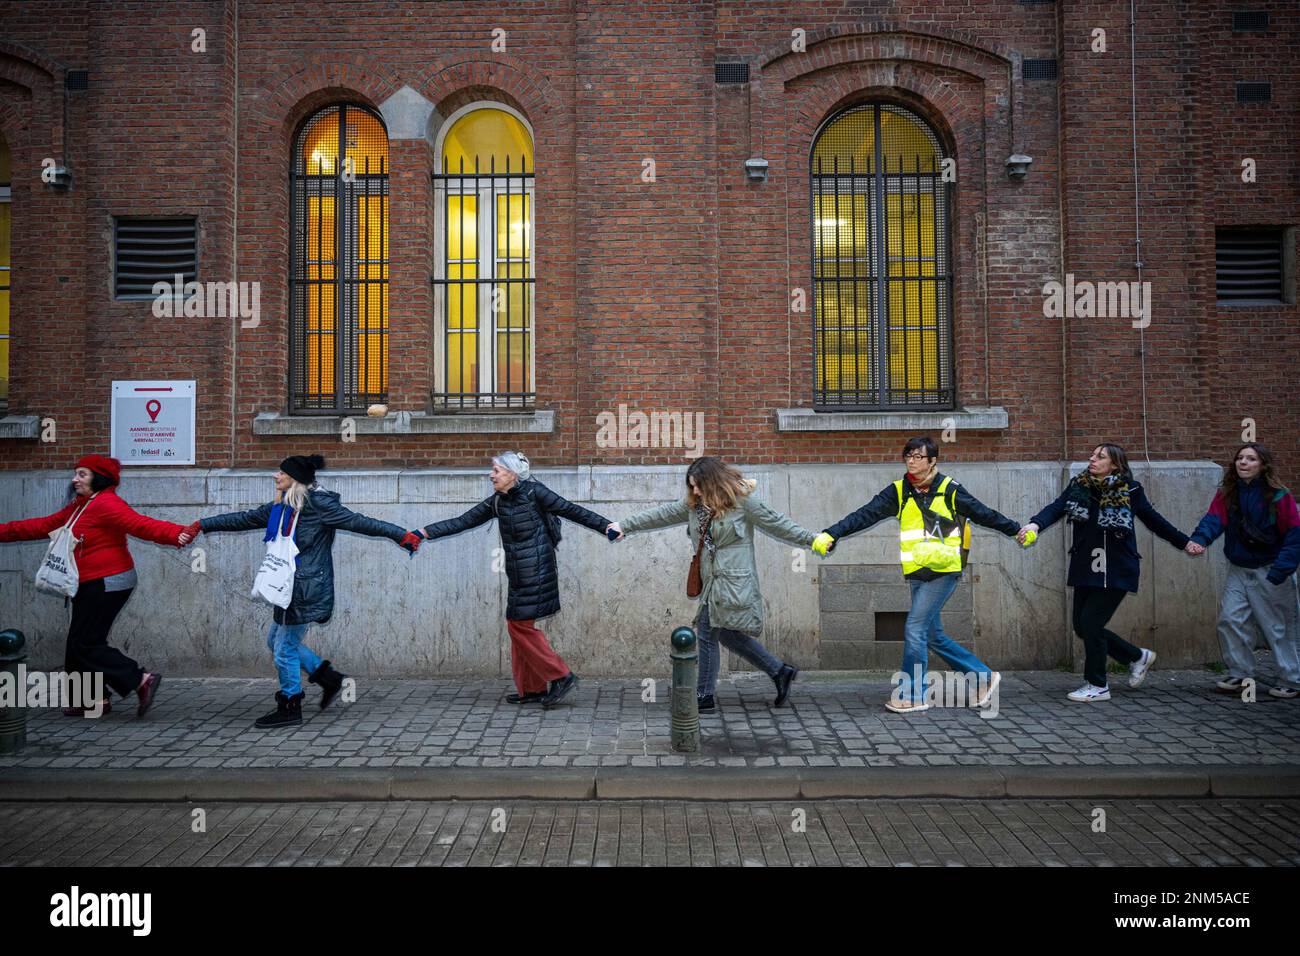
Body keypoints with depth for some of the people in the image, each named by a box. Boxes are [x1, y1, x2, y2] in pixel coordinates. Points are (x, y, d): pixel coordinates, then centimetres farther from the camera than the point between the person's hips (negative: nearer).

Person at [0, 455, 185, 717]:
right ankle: (94, 700, 23)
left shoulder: (106, 504, -16)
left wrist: (175, 534, -46)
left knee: (85, 644, -9)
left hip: (107, 584, -10)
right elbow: (43, 526, 23)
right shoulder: (78, 507, 16)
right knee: (80, 643, 14)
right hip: (91, 586, 10)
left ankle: (142, 680, -9)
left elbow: (141, 525, -29)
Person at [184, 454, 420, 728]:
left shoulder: (317, 504, -14)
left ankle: (289, 708, 17)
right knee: (276, 640, 17)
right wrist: (202, 526, 19)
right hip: (291, 587, 9)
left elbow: (358, 522, -16)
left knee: (285, 647, 1)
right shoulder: (281, 507, 10)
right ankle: (329, 678, 25)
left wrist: (402, 536, -19)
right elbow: (245, 519, 19)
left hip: (306, 589, -9)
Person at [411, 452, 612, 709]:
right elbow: (462, 522, 10)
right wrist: (423, 533, 5)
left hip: (536, 571, -7)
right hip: (518, 574, 7)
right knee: (518, 626, 9)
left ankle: (561, 677, 0)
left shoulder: (533, 491, -8)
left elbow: (571, 511, -7)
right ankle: (532, 688, 18)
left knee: (520, 625, -8)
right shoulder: (496, 502, 10)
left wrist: (606, 525, -12)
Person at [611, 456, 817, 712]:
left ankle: (705, 698, 7)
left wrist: (811, 538, -3)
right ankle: (781, 672, 22)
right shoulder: (694, 504, 10)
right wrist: (625, 526, 16)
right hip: (713, 582, 8)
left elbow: (776, 524, -2)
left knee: (708, 634, -5)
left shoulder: (742, 501, -8)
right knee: (727, 634, 10)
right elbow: (663, 514, 16)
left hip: (733, 582, -8)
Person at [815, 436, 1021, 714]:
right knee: (934, 636, 10)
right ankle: (983, 677, 27)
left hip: (944, 571, -5)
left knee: (915, 627, -12)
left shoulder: (949, 490, -4)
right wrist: (831, 534, -15)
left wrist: (1017, 530, 13)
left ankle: (912, 695, 0)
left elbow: (984, 514, 7)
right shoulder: (899, 491, 4)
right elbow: (865, 515, -5)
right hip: (916, 574, 5)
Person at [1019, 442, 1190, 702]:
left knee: (1090, 622, -9)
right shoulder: (1078, 486, 1)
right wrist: (1035, 524, -34)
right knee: (1082, 626, 8)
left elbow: (1154, 520, 9)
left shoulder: (1130, 491, -4)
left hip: (1117, 571, -4)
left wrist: (1184, 542, 17)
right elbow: (1056, 508, -14)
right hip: (1085, 570, 4)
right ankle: (1138, 656, 31)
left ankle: (1098, 686, 9)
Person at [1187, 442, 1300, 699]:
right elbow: (1214, 519, -16)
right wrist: (1199, 539, -37)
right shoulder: (1226, 494, 0)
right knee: (1230, 619, -2)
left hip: (1270, 571, -4)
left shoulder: (1278, 496, -12)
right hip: (1239, 570, 4)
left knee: (1278, 627, 4)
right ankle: (1239, 673, 14)